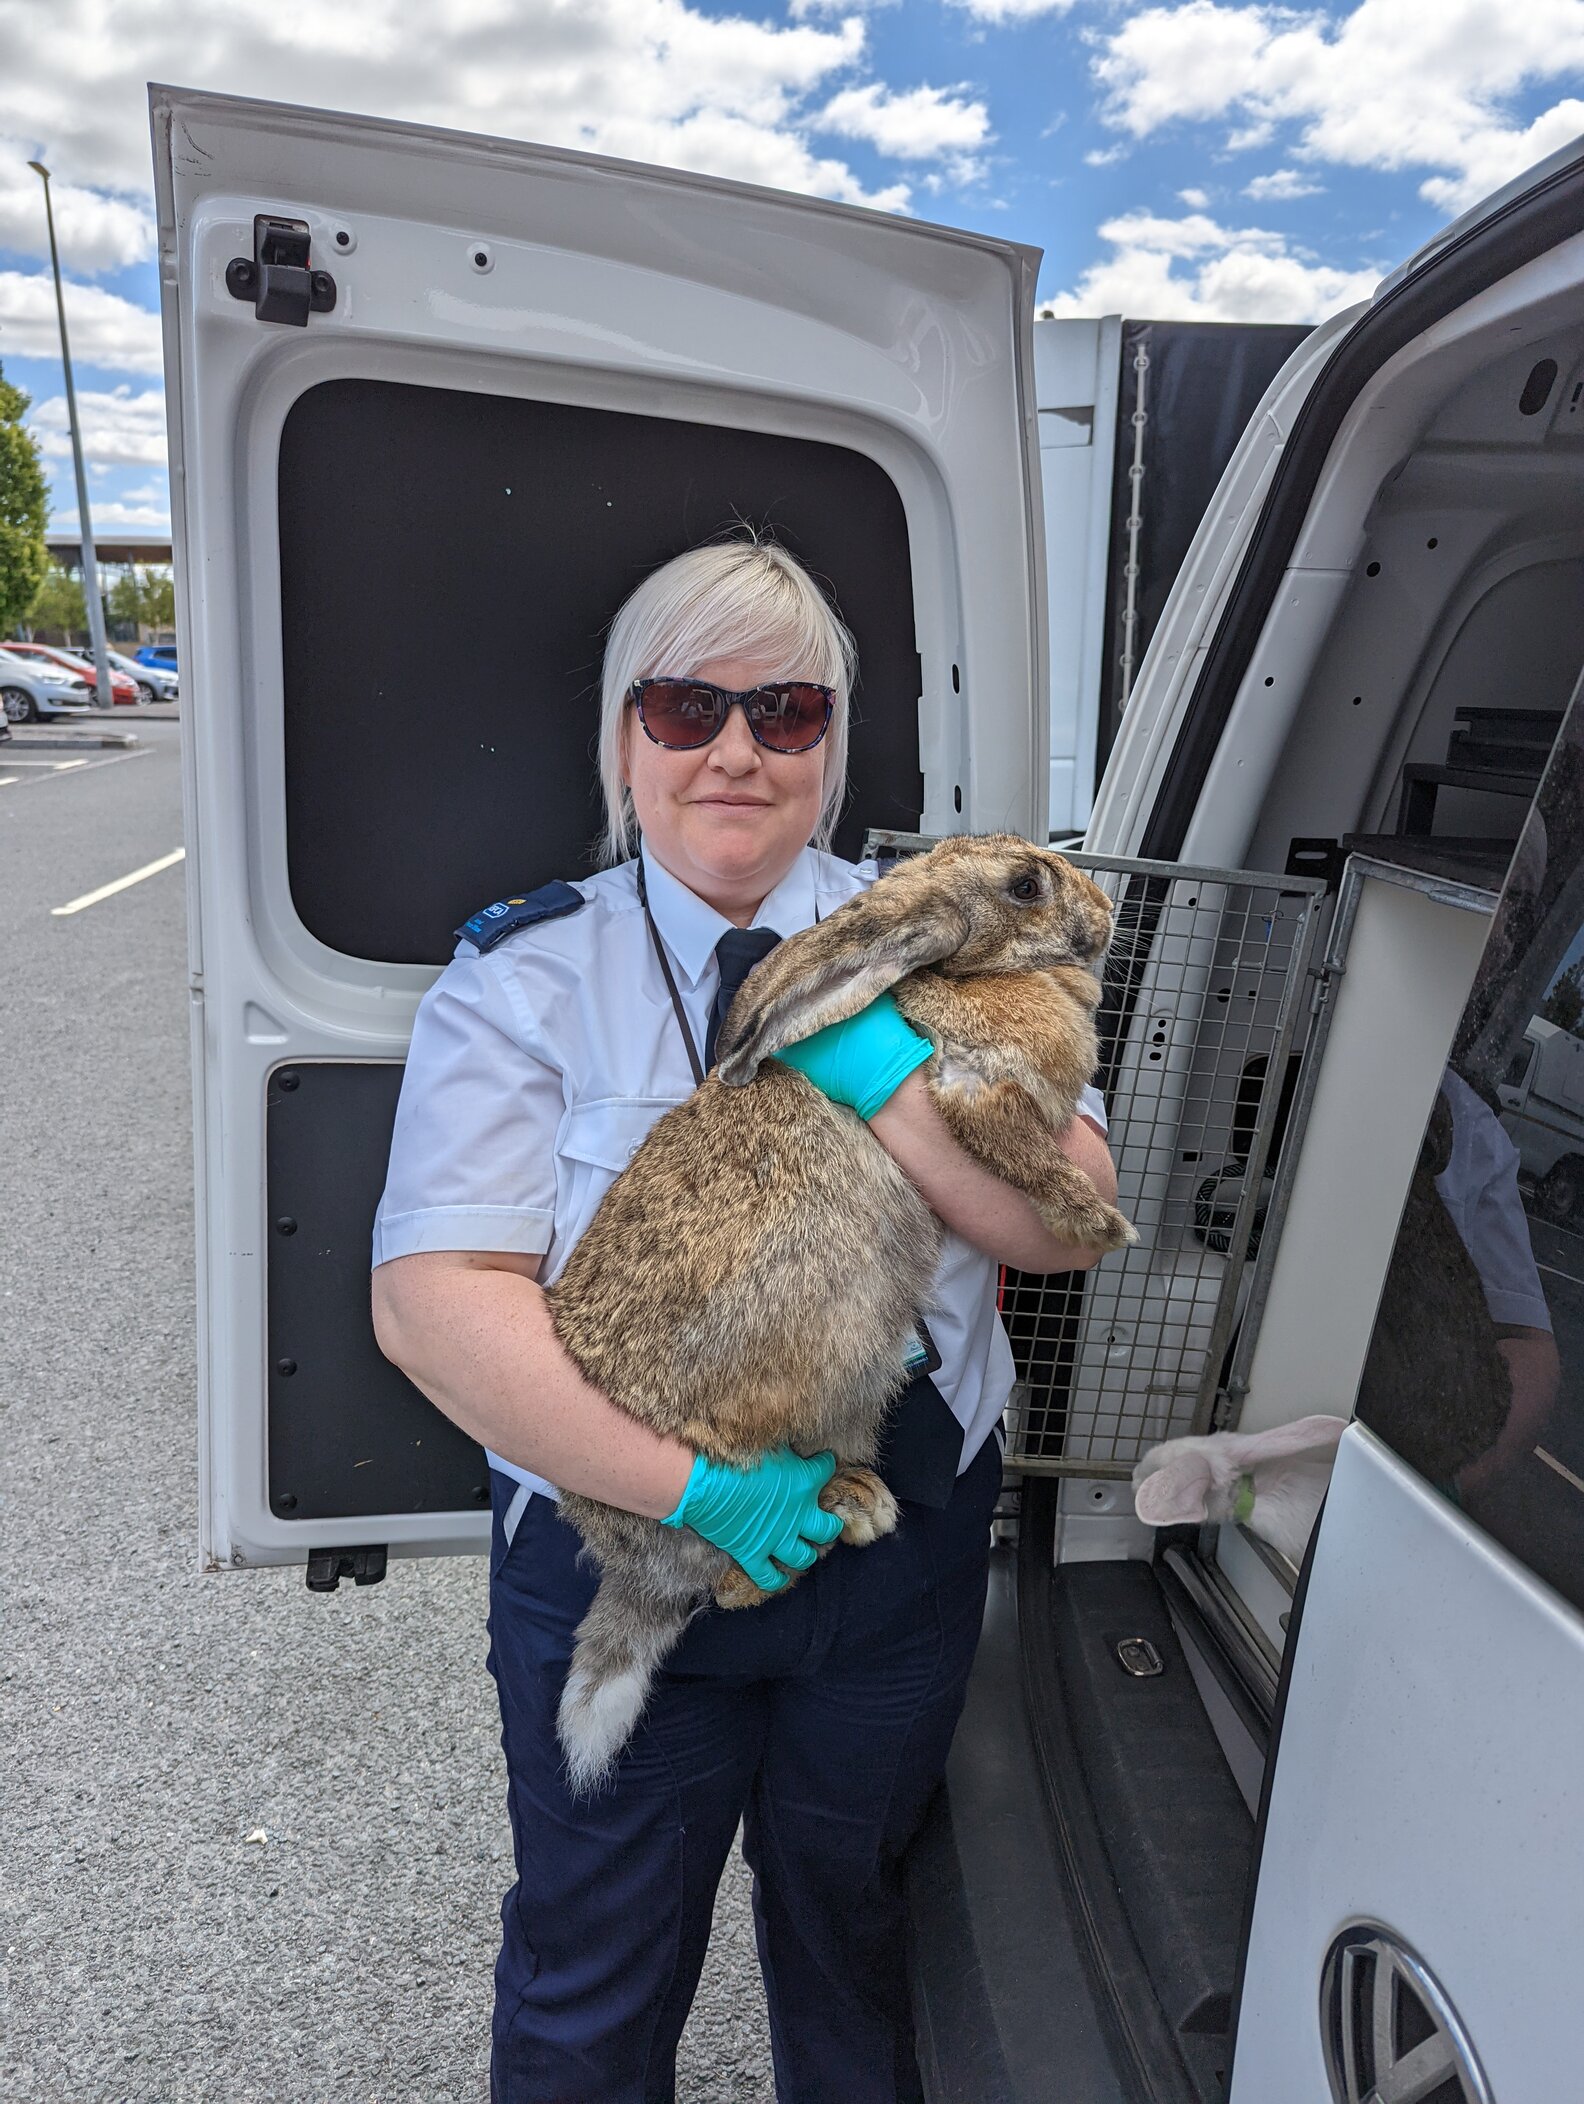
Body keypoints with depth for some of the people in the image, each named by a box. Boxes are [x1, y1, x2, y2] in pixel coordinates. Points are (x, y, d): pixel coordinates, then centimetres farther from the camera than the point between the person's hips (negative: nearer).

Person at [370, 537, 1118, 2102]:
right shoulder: (522, 977, -11)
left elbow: (1073, 1226, -10)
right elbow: (432, 1302, -20)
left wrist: (882, 1073, -25)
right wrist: (690, 1487, -26)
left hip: (905, 1547, 3)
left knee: (850, 1914, 28)